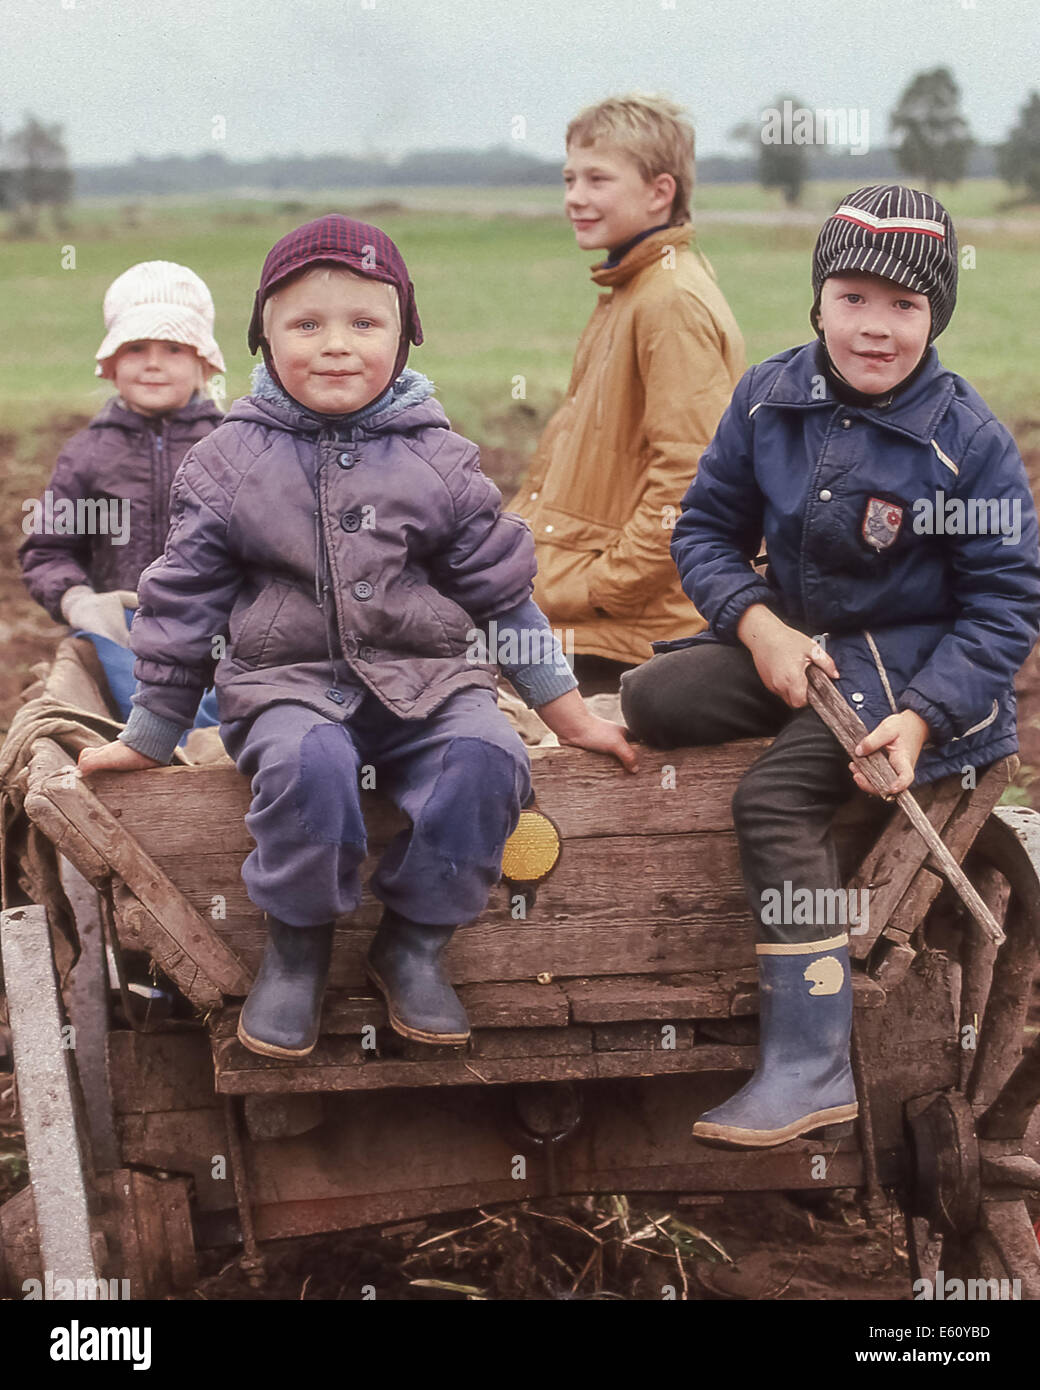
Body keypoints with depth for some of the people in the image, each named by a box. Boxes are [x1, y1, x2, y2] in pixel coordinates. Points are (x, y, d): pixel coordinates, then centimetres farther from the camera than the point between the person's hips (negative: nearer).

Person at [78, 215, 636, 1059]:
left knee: (483, 756, -30)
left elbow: (503, 591, 14)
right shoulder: (229, 464, 4)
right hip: (289, 681, -1)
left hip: (427, 678, 2)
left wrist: (569, 712, 14)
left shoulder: (439, 460, 7)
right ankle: (297, 947, -11)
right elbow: (183, 603, 10)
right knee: (307, 762, -35)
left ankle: (414, 941, -10)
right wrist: (149, 739, 12)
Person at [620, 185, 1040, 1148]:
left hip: (913, 660, -6)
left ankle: (810, 1069, -24)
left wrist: (920, 717, -24)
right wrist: (759, 624, -13)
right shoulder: (769, 398, -1)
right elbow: (708, 529, 7)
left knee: (776, 798, -24)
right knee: (648, 702, -11)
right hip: (793, 638, 7)